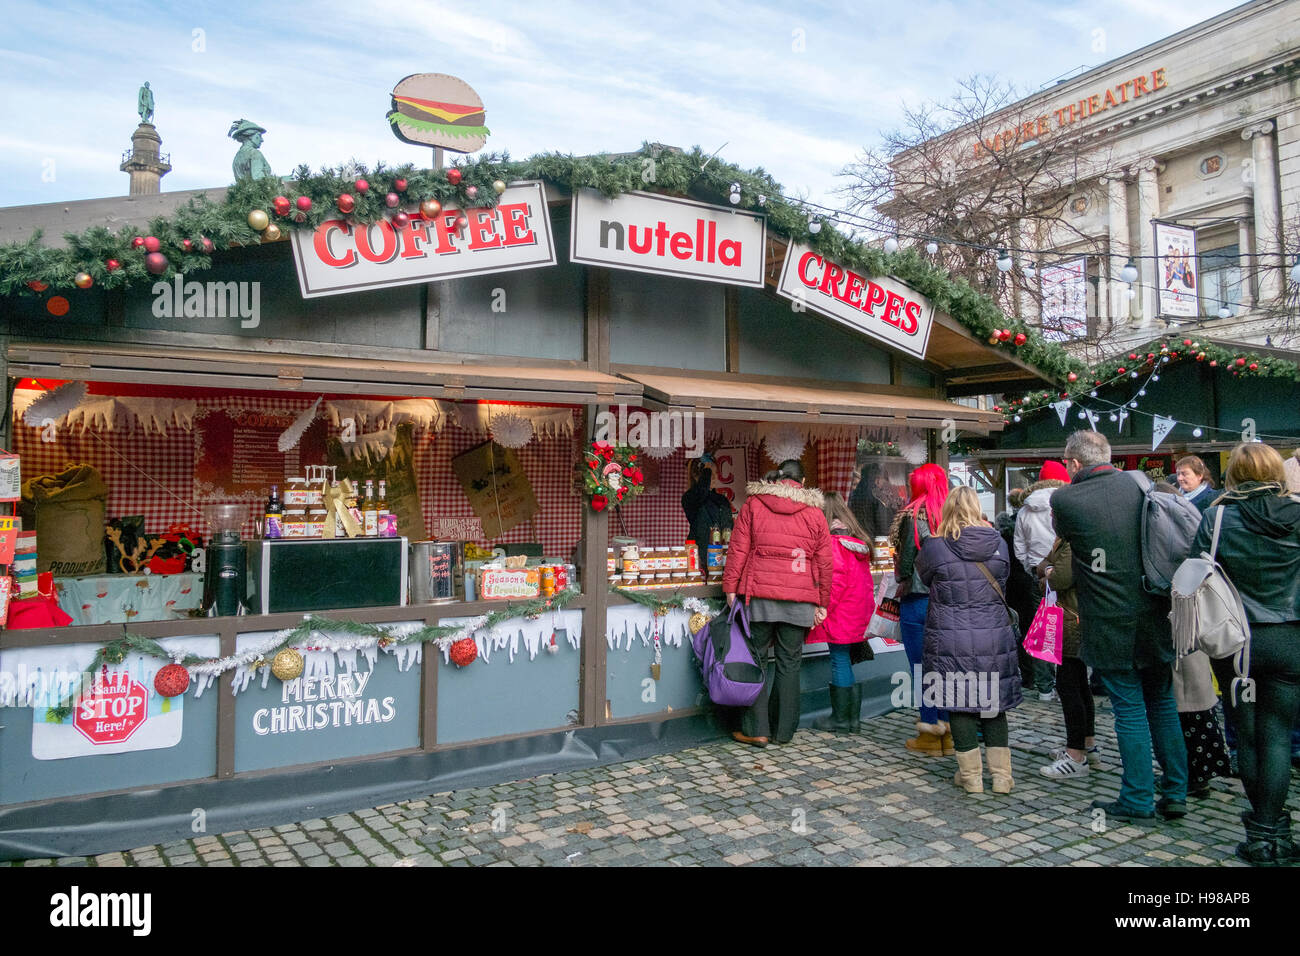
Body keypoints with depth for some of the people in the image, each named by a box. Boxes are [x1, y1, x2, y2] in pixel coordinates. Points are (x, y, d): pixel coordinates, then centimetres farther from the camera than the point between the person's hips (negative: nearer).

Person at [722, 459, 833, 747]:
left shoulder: (753, 504, 6)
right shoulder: (814, 512, 8)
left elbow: (738, 548, 1)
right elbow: (824, 561, 10)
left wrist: (730, 586, 4)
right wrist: (822, 602, 16)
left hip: (759, 594, -1)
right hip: (800, 599, 1)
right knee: (789, 663, 9)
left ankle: (756, 729, 6)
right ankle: (784, 731, 17)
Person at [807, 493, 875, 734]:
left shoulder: (833, 542, -13)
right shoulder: (859, 541, 11)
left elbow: (835, 581, -18)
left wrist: (820, 611, -14)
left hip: (840, 612, -8)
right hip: (859, 614, 8)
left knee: (840, 661, -1)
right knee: (851, 663, 13)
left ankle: (840, 719, 6)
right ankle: (852, 718, 19)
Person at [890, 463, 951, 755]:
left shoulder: (913, 515, -10)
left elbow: (906, 552, -13)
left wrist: (903, 581, 3)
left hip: (918, 597, -5)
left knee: (921, 665, 3)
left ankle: (931, 733, 7)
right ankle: (950, 730, 20)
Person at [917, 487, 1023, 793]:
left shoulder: (935, 547, -11)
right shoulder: (999, 544, -1)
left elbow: (924, 576, 7)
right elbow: (1003, 581, 13)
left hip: (952, 640, -3)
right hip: (995, 637, 3)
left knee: (959, 705, 7)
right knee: (994, 704, 14)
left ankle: (971, 776, 14)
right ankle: (1001, 775, 19)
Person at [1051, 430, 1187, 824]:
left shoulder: (1064, 499, -11)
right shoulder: (1139, 484, 1)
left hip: (1111, 625, -4)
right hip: (1155, 617, 5)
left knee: (1130, 710, 4)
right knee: (1163, 705, 16)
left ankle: (1138, 801, 12)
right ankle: (1175, 795, 23)